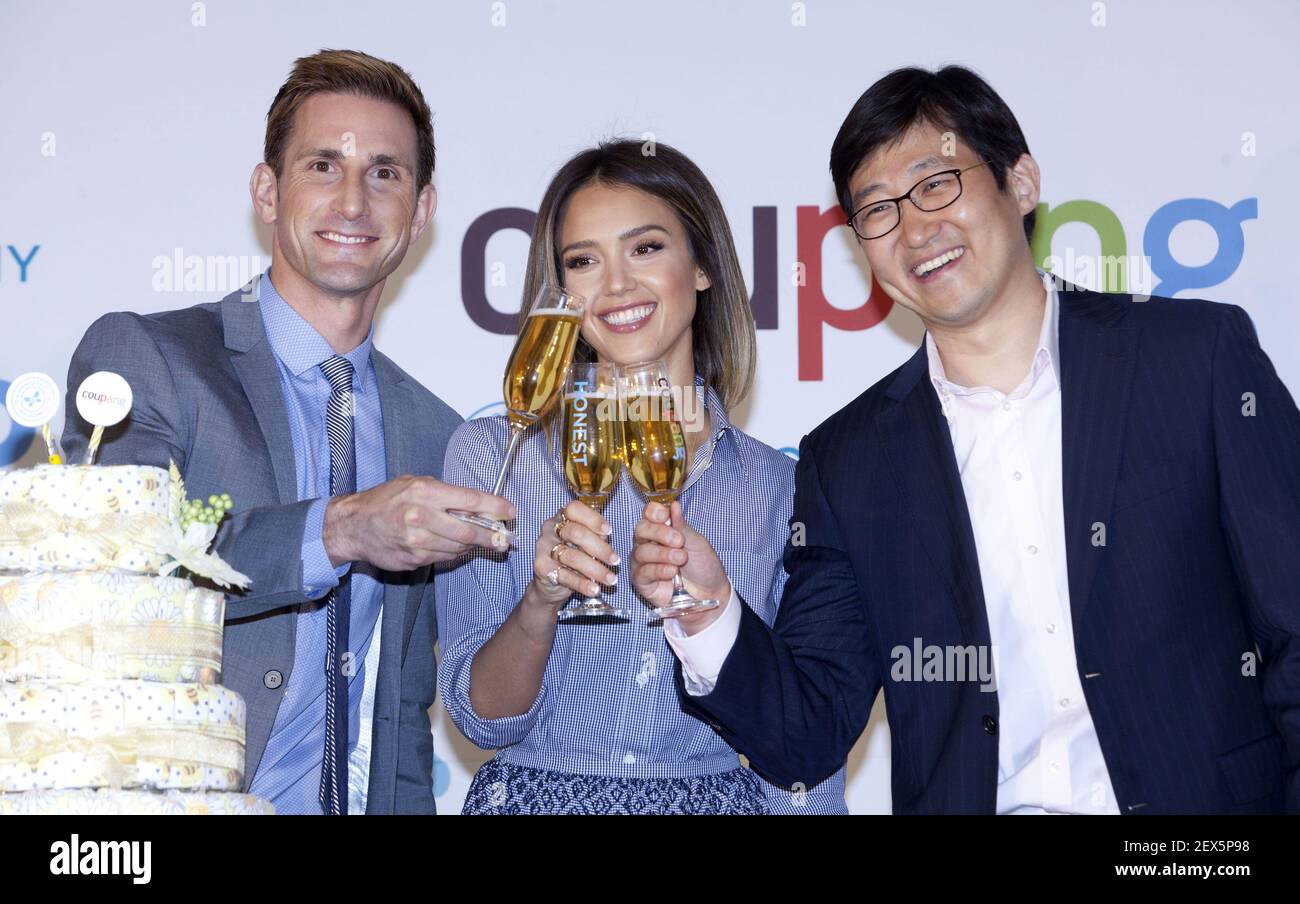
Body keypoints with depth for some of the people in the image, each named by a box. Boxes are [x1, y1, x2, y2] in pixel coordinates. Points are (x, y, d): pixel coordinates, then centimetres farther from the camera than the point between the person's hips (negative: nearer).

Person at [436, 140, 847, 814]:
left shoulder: (782, 491, -2)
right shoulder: (490, 454, -4)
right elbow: (482, 719, -8)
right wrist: (541, 601, -23)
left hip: (717, 797, 1)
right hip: (536, 795, -1)